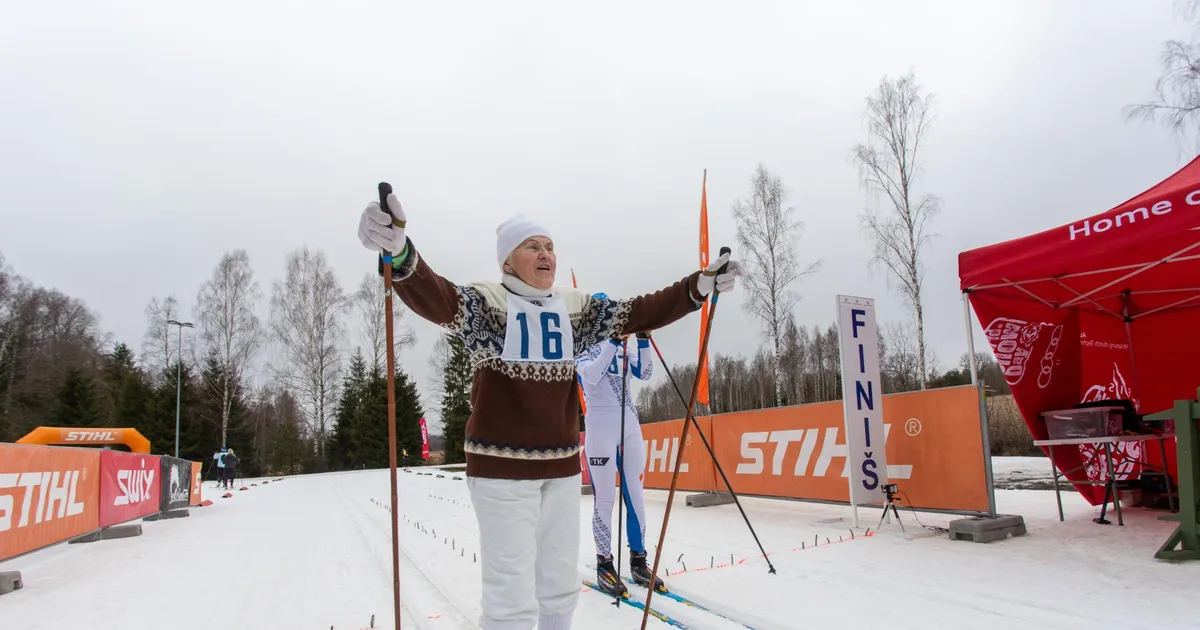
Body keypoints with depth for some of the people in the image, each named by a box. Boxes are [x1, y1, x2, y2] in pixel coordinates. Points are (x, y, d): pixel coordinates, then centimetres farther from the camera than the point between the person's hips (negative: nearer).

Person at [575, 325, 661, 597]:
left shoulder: (624, 350, 12)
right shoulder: (584, 351, -1)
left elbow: (645, 373, -3)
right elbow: (591, 376, -22)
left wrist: (643, 340, -14)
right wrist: (613, 342, -28)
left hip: (630, 427, 5)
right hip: (600, 429, -5)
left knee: (635, 495, 7)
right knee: (604, 499, -5)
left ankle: (638, 561, 16)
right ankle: (604, 564, 6)